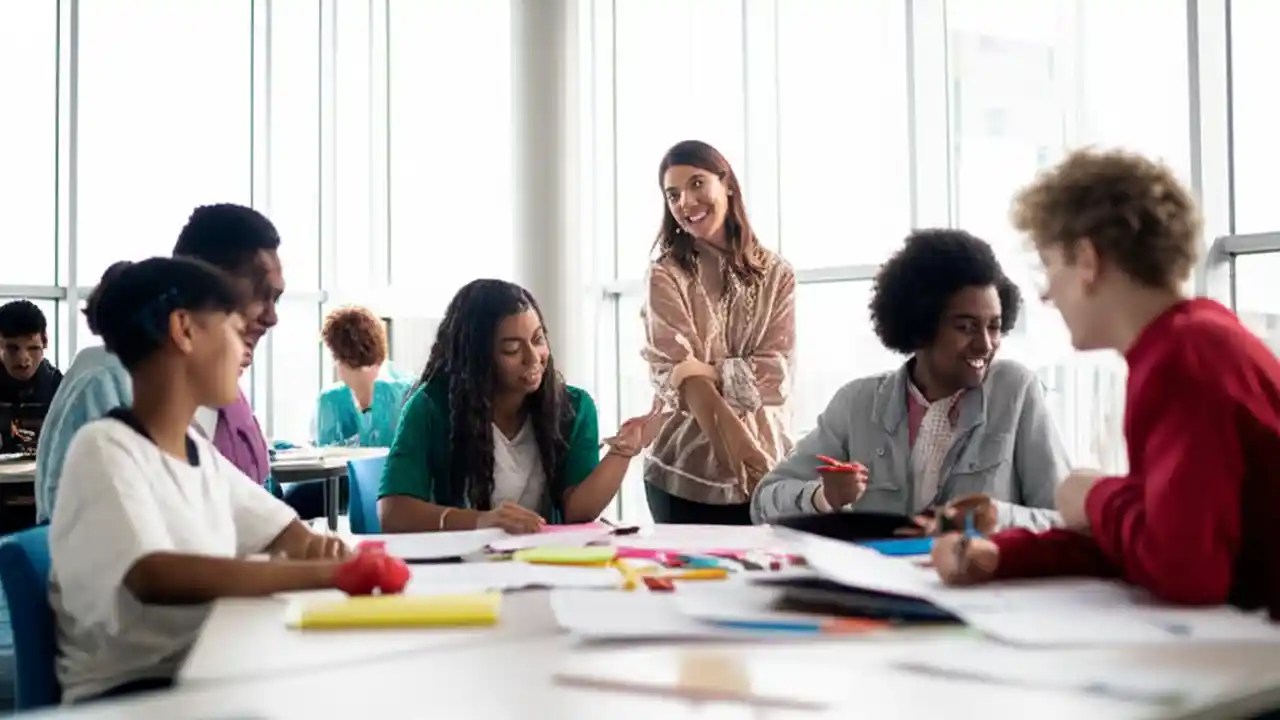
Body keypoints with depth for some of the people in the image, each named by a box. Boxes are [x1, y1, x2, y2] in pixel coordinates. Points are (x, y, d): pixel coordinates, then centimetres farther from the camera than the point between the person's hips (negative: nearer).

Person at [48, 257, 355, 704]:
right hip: (125, 692, -7)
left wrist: (321, 550, -9)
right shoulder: (104, 448, -15)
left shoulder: (201, 452, 9)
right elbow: (154, 577, -31)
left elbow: (287, 532, 16)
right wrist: (320, 572, -33)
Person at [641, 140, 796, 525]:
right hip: (685, 471, -2)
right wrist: (740, 447, -22)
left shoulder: (777, 274, 6)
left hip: (765, 469, 2)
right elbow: (678, 377, -12)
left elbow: (774, 376, -2)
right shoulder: (666, 276, -1)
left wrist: (706, 370, -15)